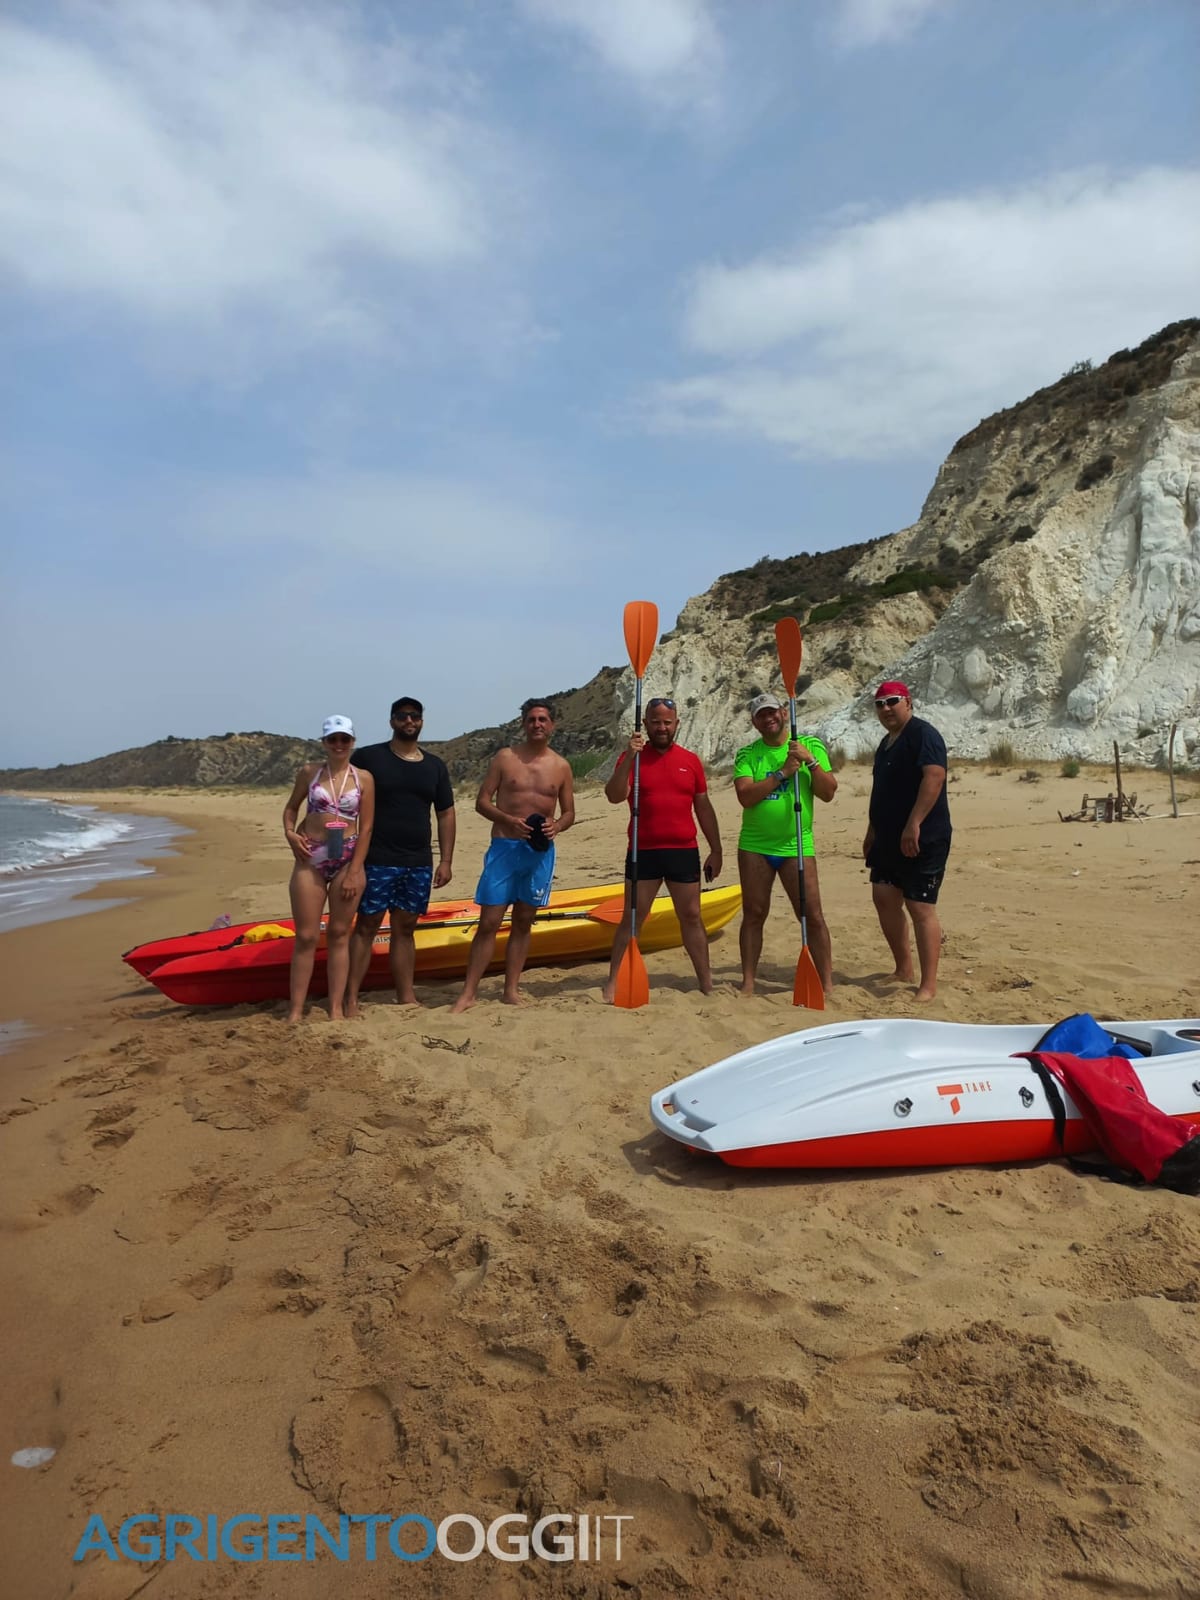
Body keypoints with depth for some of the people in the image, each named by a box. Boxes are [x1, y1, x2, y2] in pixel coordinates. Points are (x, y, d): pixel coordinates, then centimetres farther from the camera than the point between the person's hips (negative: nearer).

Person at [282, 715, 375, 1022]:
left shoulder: (363, 778, 0)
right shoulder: (309, 772, 3)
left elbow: (366, 827, -2)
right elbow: (291, 807, 15)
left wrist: (354, 872, -7)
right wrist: (290, 832, -7)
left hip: (347, 859, 0)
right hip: (311, 859, 1)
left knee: (339, 934, 6)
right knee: (306, 936, 1)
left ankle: (337, 1009, 11)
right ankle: (295, 1011, 6)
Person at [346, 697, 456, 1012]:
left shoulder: (435, 765, 11)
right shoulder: (369, 757, -2)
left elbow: (445, 814, 12)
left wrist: (446, 860, 6)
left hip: (419, 863, 4)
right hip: (378, 861, -4)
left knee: (405, 929, 11)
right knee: (366, 926, -1)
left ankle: (406, 998, 16)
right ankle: (351, 999, 3)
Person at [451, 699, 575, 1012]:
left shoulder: (561, 767, 6)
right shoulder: (505, 758, 1)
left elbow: (569, 813, 11)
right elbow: (482, 801, -1)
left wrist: (556, 826, -12)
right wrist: (509, 820, -18)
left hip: (541, 851, 2)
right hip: (504, 847, -2)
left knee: (523, 923, 9)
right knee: (489, 922, -4)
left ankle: (511, 990, 17)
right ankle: (468, 992, 2)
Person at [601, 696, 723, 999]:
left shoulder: (690, 760, 8)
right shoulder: (632, 758, 0)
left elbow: (703, 807, 12)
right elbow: (614, 796, -15)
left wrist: (716, 850, 10)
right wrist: (628, 759, -27)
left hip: (684, 852, 2)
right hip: (643, 852, -2)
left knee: (691, 917, 8)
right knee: (632, 918, 2)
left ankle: (707, 983, 16)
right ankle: (613, 982, 9)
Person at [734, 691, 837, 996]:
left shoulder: (811, 747, 3)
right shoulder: (747, 755, 2)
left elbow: (828, 793, -4)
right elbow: (746, 796, -13)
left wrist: (810, 761, -16)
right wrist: (782, 772, -17)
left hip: (797, 846, -1)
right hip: (755, 846, 1)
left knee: (812, 916, -1)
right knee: (753, 915, 7)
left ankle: (827, 983, 9)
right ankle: (748, 982, 16)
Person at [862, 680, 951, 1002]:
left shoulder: (923, 734, -12)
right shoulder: (887, 741, 18)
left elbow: (934, 776, -25)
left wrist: (914, 824, -30)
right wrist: (872, 831, 24)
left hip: (921, 840, -10)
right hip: (889, 839, 10)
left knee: (921, 908, -8)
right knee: (884, 900, 11)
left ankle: (929, 985, -2)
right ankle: (903, 971, 24)